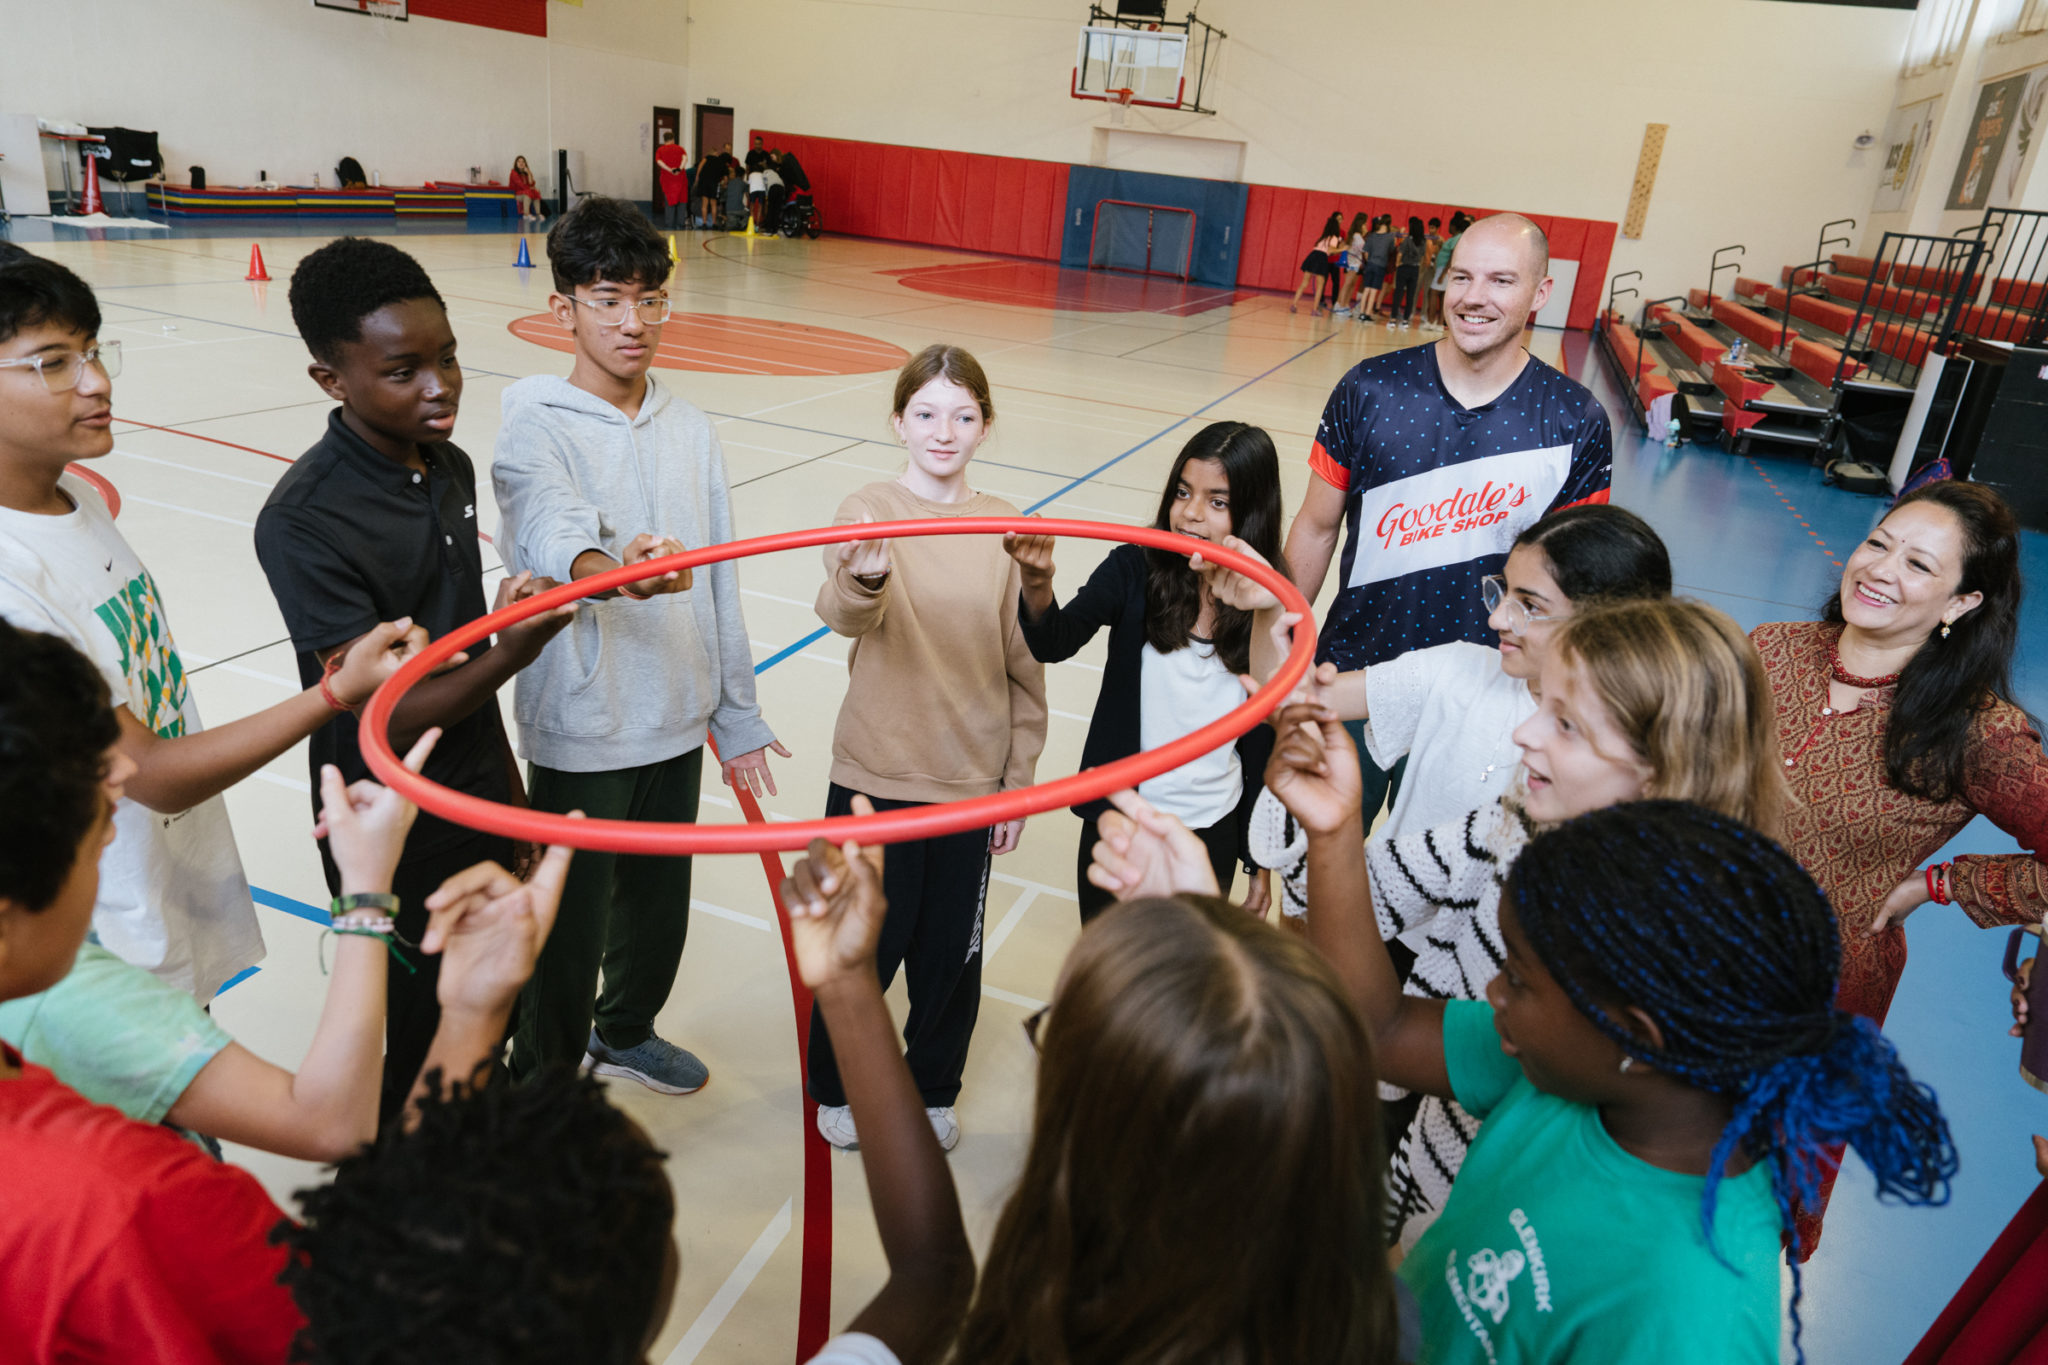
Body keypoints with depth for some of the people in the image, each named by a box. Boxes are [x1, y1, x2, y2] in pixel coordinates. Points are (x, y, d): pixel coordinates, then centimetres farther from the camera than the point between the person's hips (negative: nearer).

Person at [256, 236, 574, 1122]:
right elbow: (384, 719, -24)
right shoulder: (304, 520, -23)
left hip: (481, 804, 7)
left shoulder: (452, 467, 2)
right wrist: (509, 654, -41)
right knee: (416, 1053, 10)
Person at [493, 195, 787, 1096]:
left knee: (659, 903, 20)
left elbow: (719, 584, 9)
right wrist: (616, 570, -54)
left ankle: (624, 1031, 48)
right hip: (580, 729, -5)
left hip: (678, 721, 5)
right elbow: (552, 541, -31)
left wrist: (737, 716, 10)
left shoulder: (691, 430, 6)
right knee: (569, 929, 5)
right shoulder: (536, 427, -10)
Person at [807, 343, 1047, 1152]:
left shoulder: (1005, 527, -1)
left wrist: (1019, 780, 5)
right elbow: (842, 615, -27)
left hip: (971, 782, 2)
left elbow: (1025, 668, 4)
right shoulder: (866, 511, -7)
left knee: (950, 951, 14)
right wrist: (864, 581, -50)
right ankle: (838, 1086, 38)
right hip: (874, 778, -2)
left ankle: (932, 1087, 39)